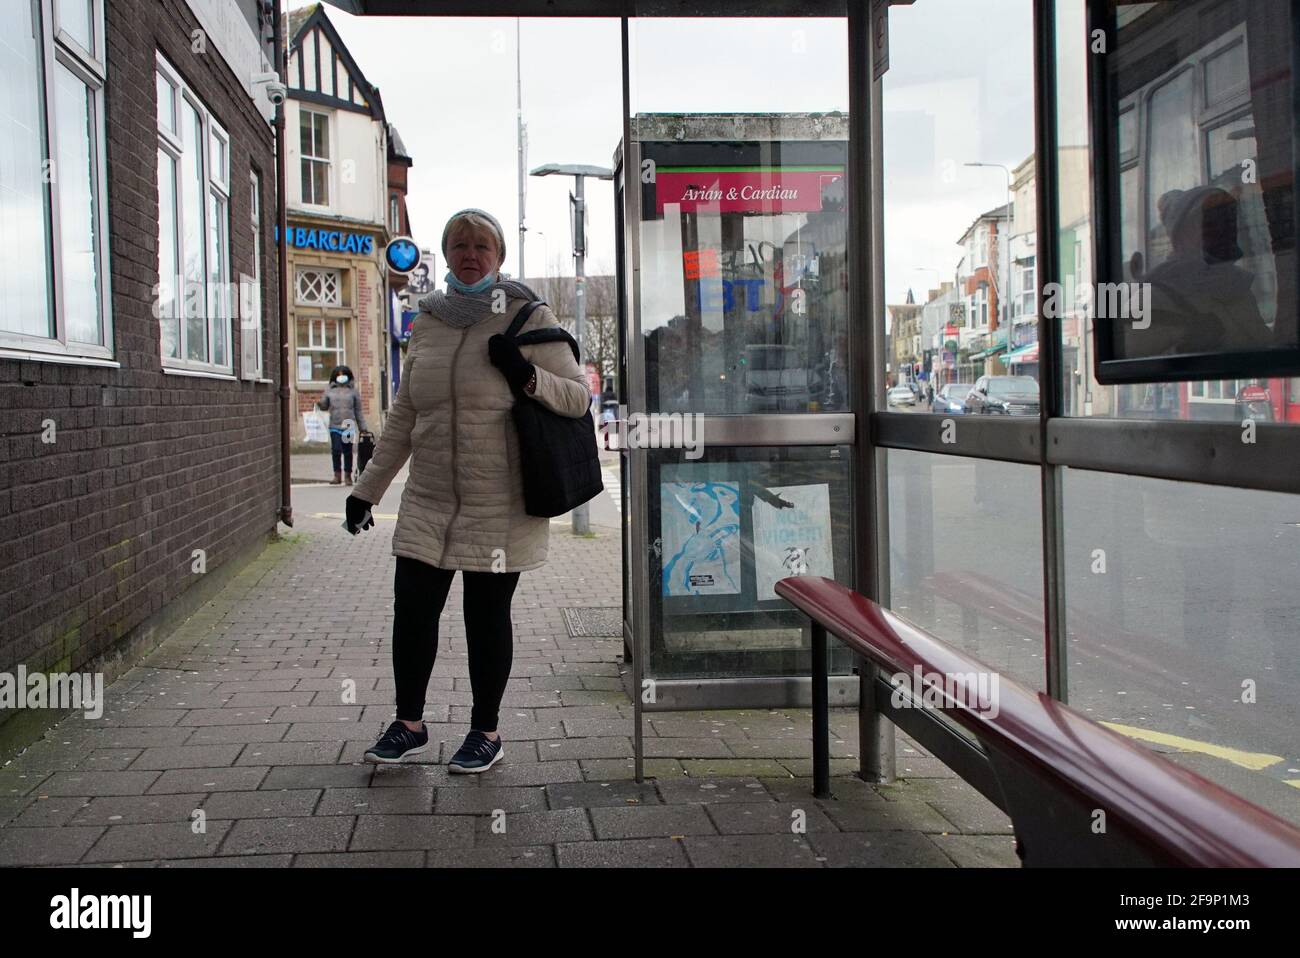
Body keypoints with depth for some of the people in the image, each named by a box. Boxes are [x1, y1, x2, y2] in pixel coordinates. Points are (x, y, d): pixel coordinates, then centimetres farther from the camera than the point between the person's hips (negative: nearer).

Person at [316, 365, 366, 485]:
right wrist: (320, 403, -12)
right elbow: (325, 405, 13)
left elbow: (358, 411, 9)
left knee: (347, 452, 4)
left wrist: (362, 427, 7)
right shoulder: (329, 390, 10)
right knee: (336, 450, -10)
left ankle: (348, 475, 13)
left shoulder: (353, 390, 8)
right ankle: (337, 475, -1)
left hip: (348, 426, 0)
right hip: (335, 426, 0)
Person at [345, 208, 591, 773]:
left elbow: (578, 398, -4)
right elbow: (403, 417, 16)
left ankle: (485, 733, 22)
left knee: (487, 618, 4)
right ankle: (409, 724, 24)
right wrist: (368, 488, 16)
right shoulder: (427, 322, 10)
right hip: (428, 501, 4)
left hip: (499, 508, -4)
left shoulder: (528, 318, -3)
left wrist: (527, 375, -22)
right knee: (412, 610, 4)